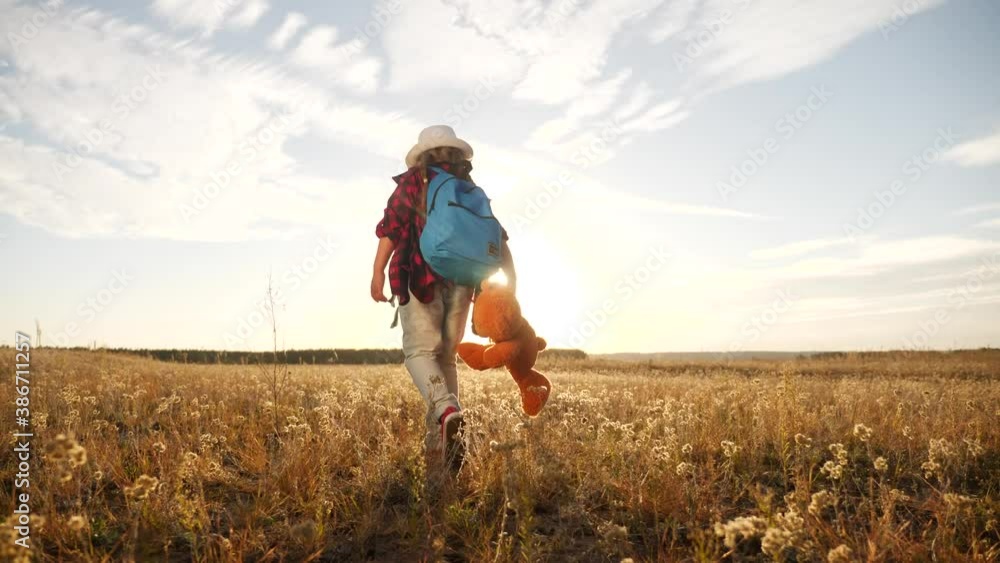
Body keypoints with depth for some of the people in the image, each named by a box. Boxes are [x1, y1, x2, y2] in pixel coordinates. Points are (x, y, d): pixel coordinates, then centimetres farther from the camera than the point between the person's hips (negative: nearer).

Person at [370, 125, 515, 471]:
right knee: (445, 356, 13)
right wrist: (510, 278, 6)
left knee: (420, 352, -5)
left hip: (422, 279, -4)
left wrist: (378, 273, -12)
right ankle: (438, 436, 9)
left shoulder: (412, 180, 9)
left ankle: (447, 411, -31)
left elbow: (390, 225, -6)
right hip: (461, 281, 4)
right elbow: (498, 237, 9)